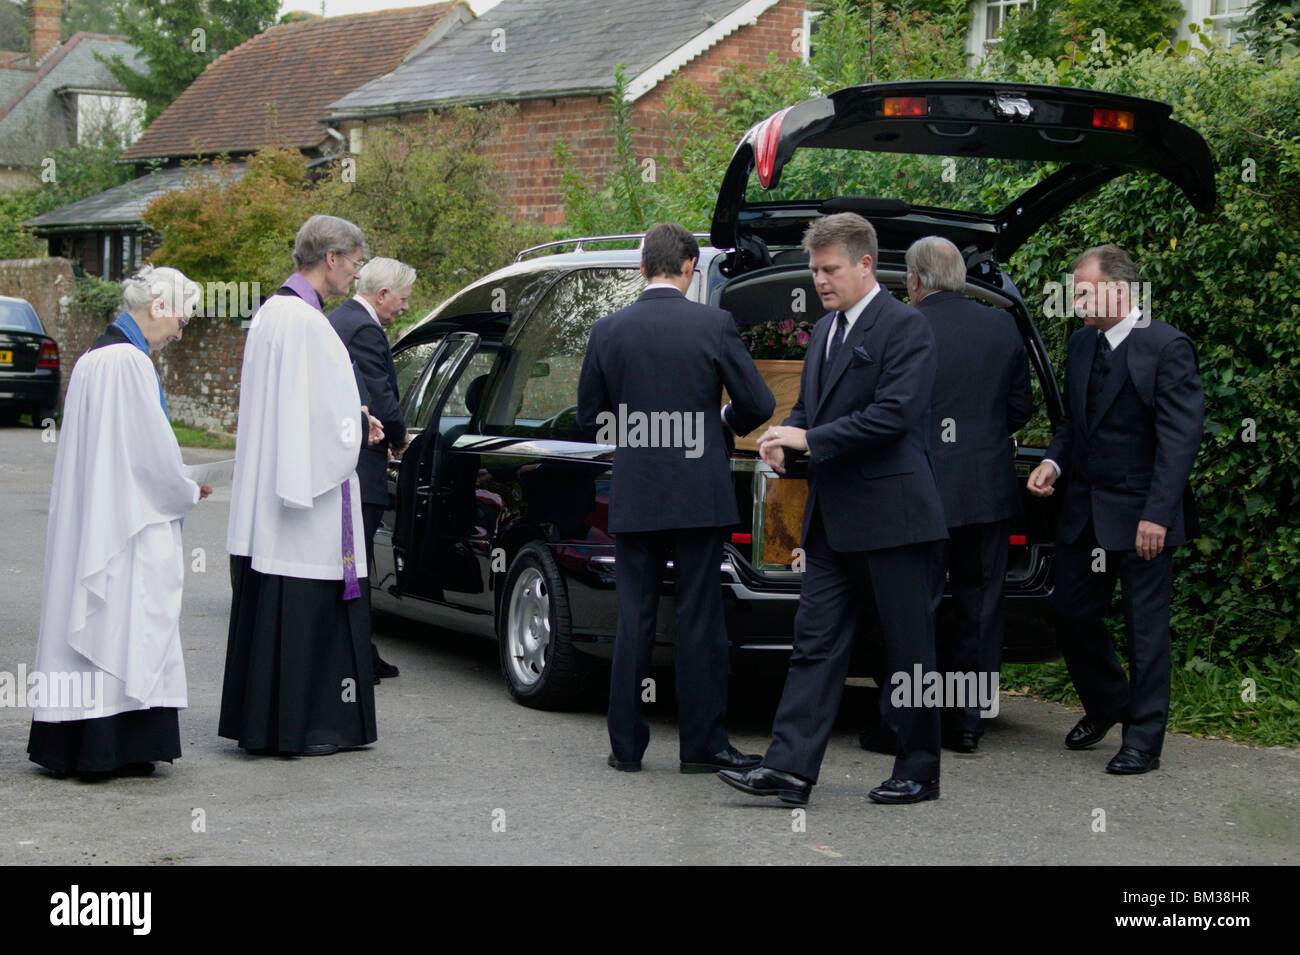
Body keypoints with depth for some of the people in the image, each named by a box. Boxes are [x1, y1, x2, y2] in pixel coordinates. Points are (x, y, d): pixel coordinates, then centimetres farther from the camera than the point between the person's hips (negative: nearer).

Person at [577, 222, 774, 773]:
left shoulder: (608, 331, 0)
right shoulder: (714, 325, -6)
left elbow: (589, 418, 7)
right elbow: (758, 403, -3)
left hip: (633, 499, 2)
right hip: (699, 495, -2)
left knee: (633, 623, 8)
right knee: (699, 620, 3)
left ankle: (626, 744, 11)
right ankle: (702, 744, 7)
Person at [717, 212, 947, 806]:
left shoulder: (904, 326, -9)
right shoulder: (825, 329, 18)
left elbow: (895, 412, -19)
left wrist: (811, 439, -17)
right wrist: (786, 436, 0)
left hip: (892, 515, -8)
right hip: (834, 521, 8)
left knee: (908, 650, 2)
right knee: (816, 642, 3)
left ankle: (919, 772, 12)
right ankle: (789, 768, 1)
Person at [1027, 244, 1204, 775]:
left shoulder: (1167, 347, -12)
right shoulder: (1081, 343, 11)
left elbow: (1179, 438, -15)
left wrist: (1157, 514, -20)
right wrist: (1053, 462, 0)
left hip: (1141, 514, -7)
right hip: (1084, 507, 7)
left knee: (1146, 626, 1)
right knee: (1071, 612, 13)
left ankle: (1143, 740, 11)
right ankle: (1105, 704, 36)